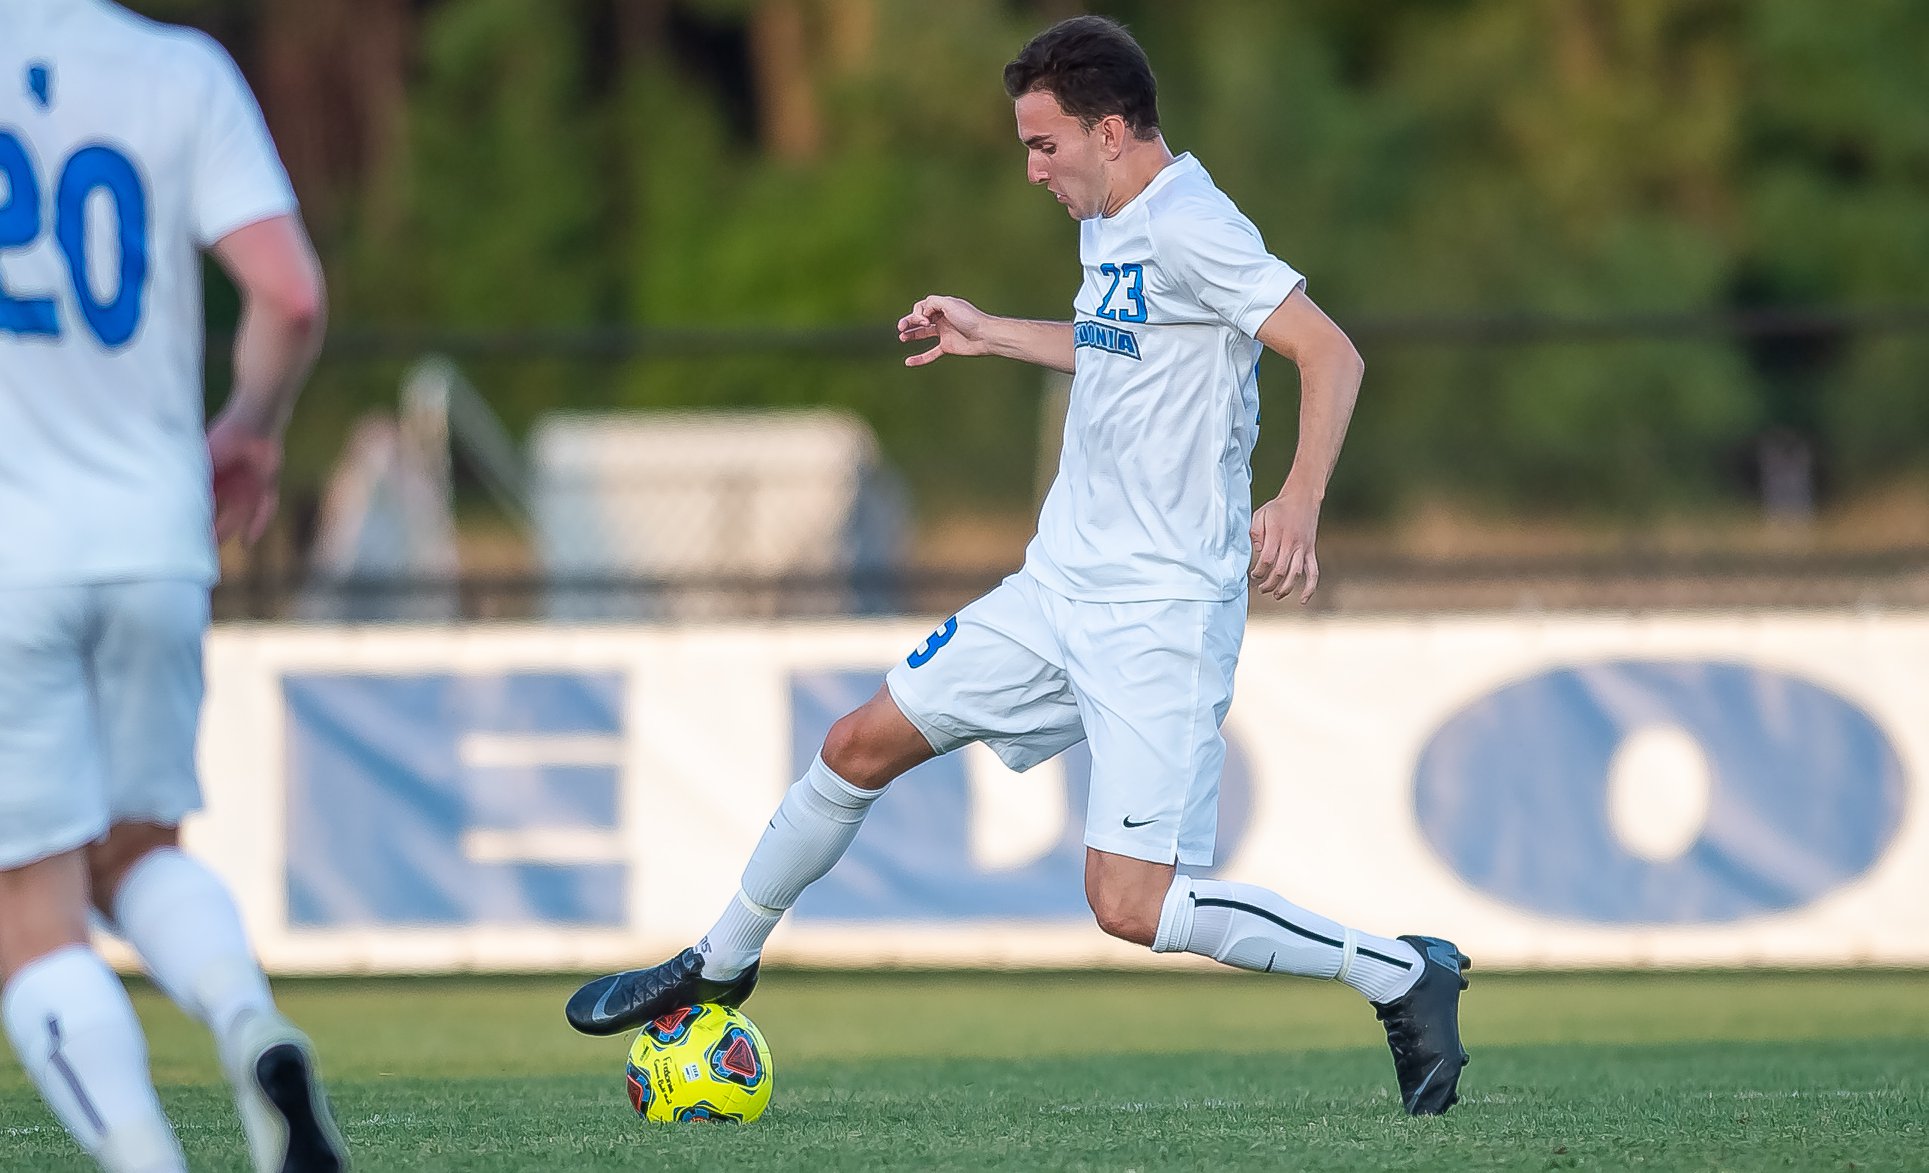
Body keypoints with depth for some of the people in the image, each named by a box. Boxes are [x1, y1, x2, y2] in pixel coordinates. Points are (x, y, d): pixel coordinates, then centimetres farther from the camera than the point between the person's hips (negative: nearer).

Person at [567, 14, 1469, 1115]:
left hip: (1160, 616, -9)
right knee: (862, 744, 12)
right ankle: (718, 968, 30)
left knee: (1131, 904, -16)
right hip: (1059, 590, 9)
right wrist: (992, 334, 36)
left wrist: (1299, 502, -38)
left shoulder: (1188, 227, -18)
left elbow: (1332, 352, -25)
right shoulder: (1112, 231, 11)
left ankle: (1405, 975, -4)